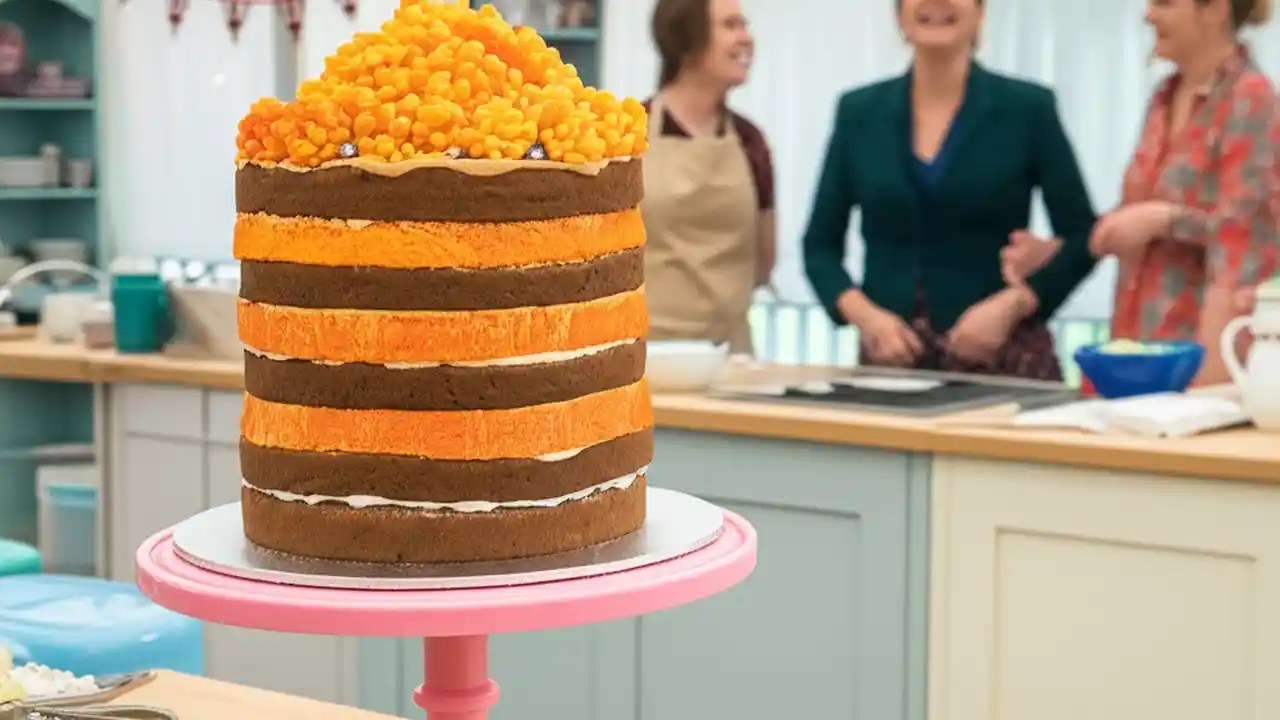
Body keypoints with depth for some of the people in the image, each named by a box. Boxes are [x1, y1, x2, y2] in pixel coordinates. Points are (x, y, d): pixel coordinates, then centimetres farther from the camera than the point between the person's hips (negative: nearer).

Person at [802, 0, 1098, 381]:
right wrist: (863, 315, -8)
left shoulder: (1027, 108, 0)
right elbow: (820, 245, 9)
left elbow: (1083, 239, 1)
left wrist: (1014, 303, -13)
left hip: (1003, 354, -2)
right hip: (891, 353, 2)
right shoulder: (859, 112, 6)